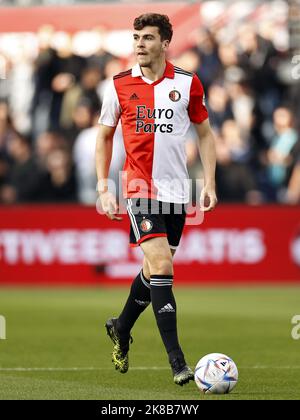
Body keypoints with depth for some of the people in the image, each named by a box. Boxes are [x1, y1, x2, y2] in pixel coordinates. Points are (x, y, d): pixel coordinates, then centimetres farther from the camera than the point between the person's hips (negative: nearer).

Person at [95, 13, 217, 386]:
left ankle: (121, 329, 40)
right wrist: (103, 190, 4)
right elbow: (104, 136, 10)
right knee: (161, 266, -17)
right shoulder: (119, 85, 0)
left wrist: (209, 184, 3)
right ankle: (177, 362, -18)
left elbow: (205, 133, 12)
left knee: (153, 271, 12)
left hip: (175, 191, 3)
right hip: (139, 187, -3)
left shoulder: (187, 84, 1)